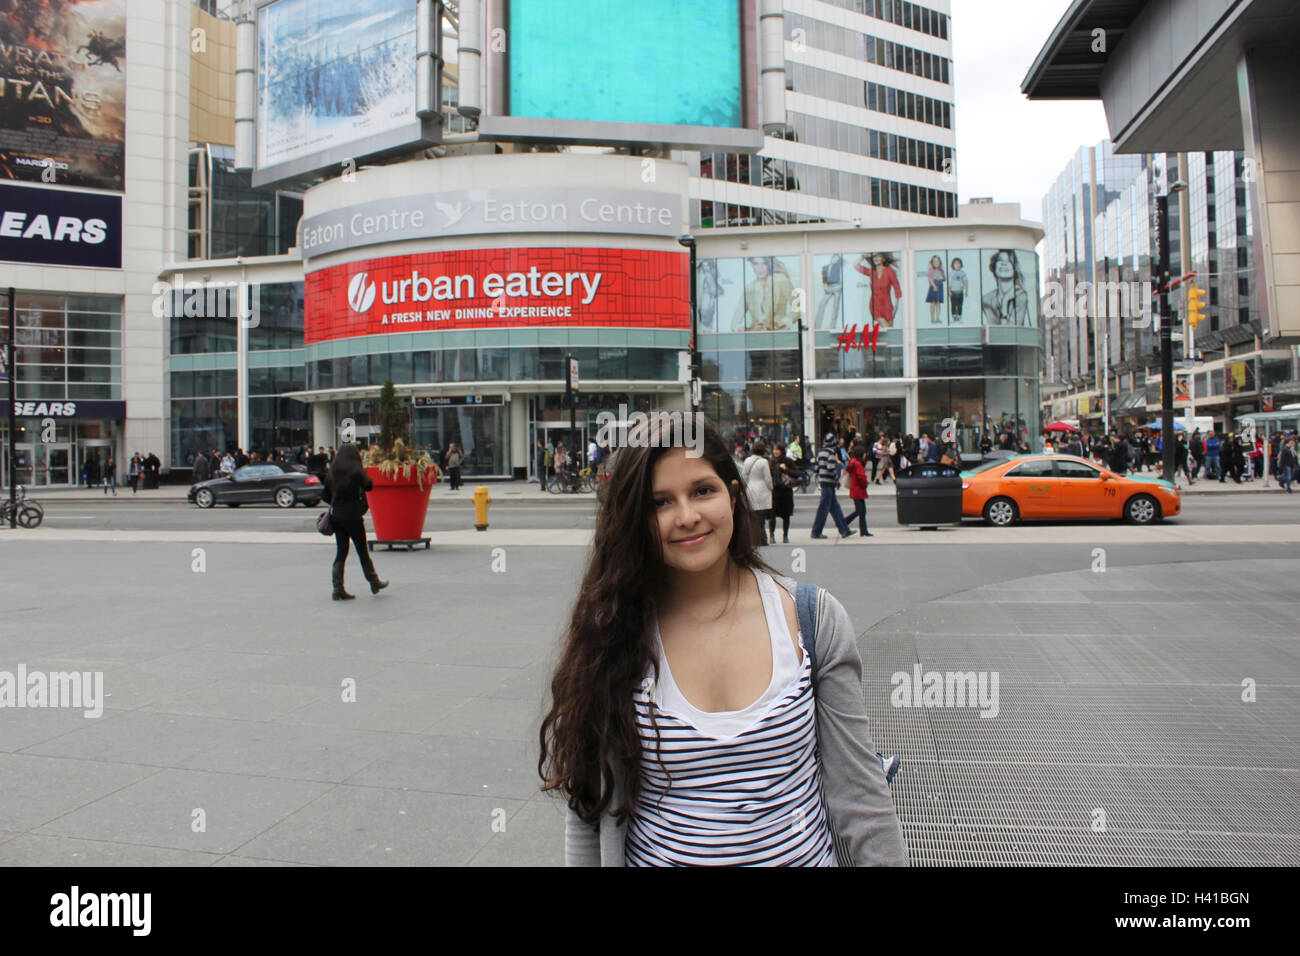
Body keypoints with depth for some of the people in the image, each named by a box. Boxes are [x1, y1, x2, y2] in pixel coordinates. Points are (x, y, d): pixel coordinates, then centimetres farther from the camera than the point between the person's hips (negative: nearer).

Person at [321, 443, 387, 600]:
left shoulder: (332, 473, 3)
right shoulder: (356, 471, -12)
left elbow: (325, 495, 5)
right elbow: (369, 486, -1)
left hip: (336, 516, 5)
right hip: (353, 517, -5)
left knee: (341, 553, 8)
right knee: (362, 551, 7)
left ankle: (338, 589, 6)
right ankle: (374, 583, 19)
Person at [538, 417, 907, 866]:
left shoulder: (816, 619, -12)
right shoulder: (612, 637, -14)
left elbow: (858, 795, -7)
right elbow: (591, 815, -7)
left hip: (805, 852, 1)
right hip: (658, 854, 0)